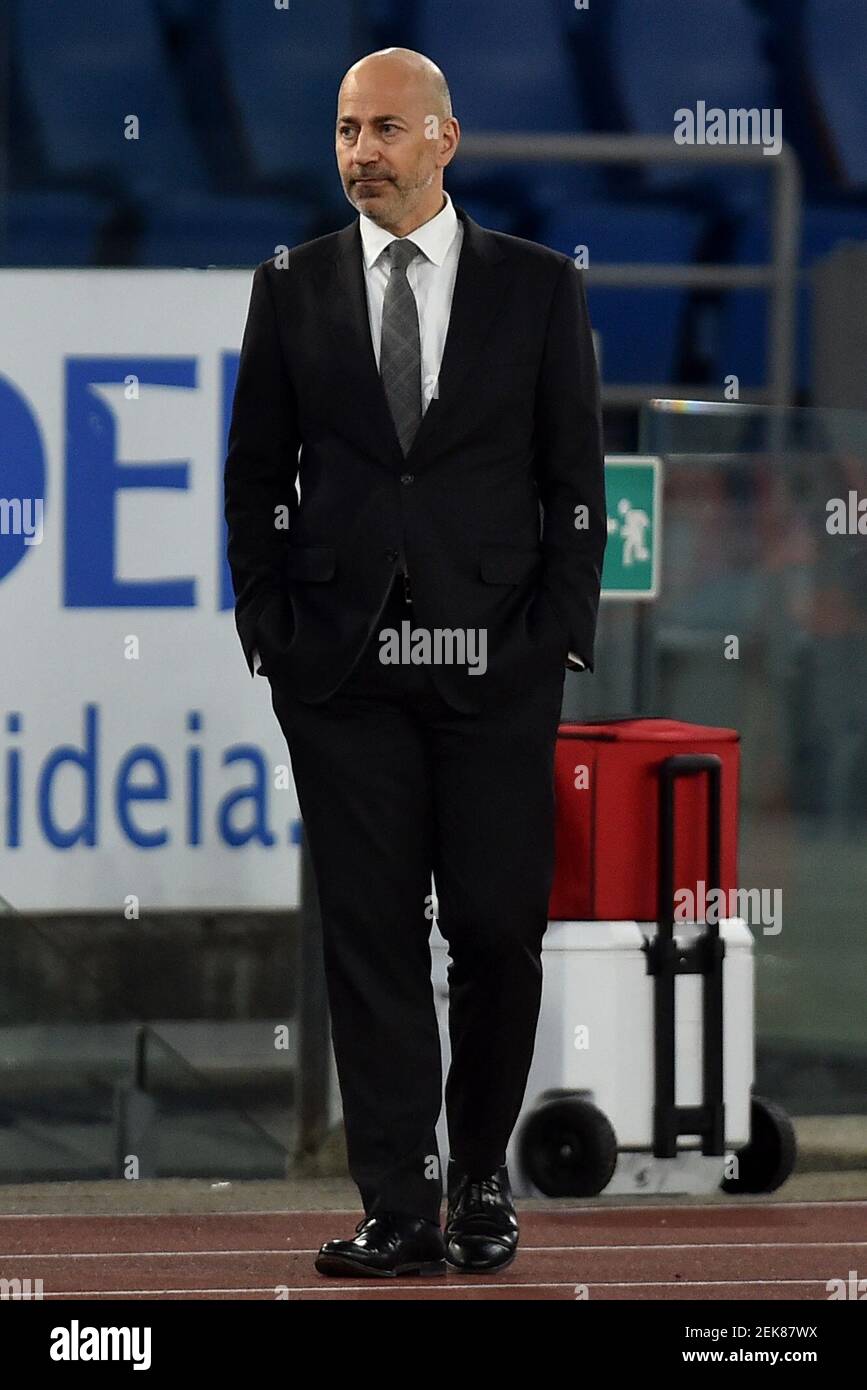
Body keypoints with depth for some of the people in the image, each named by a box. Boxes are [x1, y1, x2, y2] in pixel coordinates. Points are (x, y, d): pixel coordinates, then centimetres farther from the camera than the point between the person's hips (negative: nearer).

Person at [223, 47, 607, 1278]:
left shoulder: (537, 288, 5)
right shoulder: (292, 289, 7)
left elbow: (575, 477, 5)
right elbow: (256, 477, 10)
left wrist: (562, 634, -3)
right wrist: (269, 634, 2)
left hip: (495, 663, -1)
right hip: (342, 667, 1)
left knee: (499, 929, -1)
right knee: (370, 934, -1)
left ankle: (482, 1175, 19)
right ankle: (401, 1210, 0)